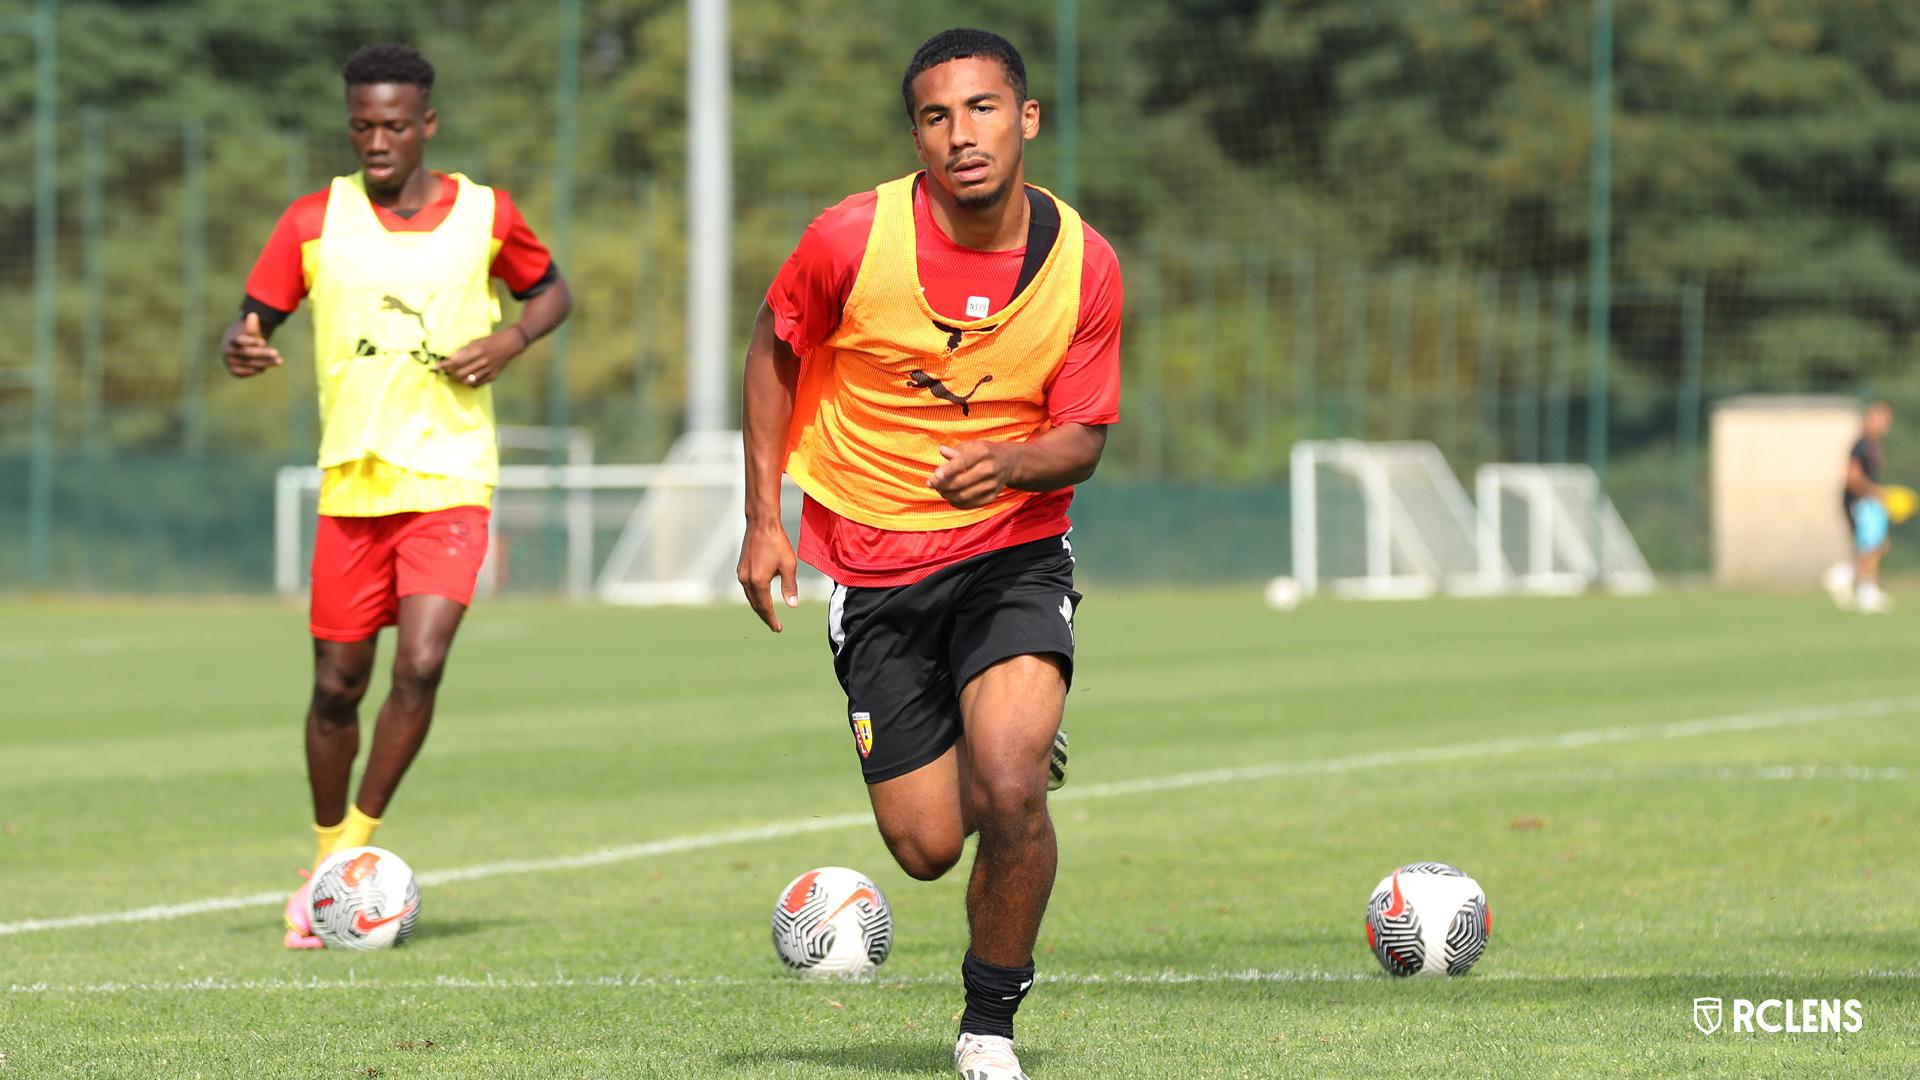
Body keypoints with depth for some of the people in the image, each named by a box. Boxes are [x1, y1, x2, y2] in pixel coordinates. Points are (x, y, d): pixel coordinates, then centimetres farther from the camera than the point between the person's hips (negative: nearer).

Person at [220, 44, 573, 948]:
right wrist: (242, 349, -19)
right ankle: (326, 860, 27)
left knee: (420, 666, -17)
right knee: (336, 686, 6)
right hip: (350, 487, 1)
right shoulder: (315, 222, 1)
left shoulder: (485, 216, 1)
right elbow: (254, 322, 6)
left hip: (450, 479, -1)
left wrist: (510, 340, -5)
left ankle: (358, 845, 0)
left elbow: (551, 290, 17)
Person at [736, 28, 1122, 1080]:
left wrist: (1012, 462, -27)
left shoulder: (1083, 265, -10)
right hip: (872, 566, 1)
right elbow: (775, 347, 4)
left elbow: (1081, 440, -4)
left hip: (1012, 549, -1)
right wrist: (763, 517, 0)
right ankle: (1020, 739, 38)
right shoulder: (853, 238, -13)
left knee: (1008, 795, -24)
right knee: (926, 846, 0)